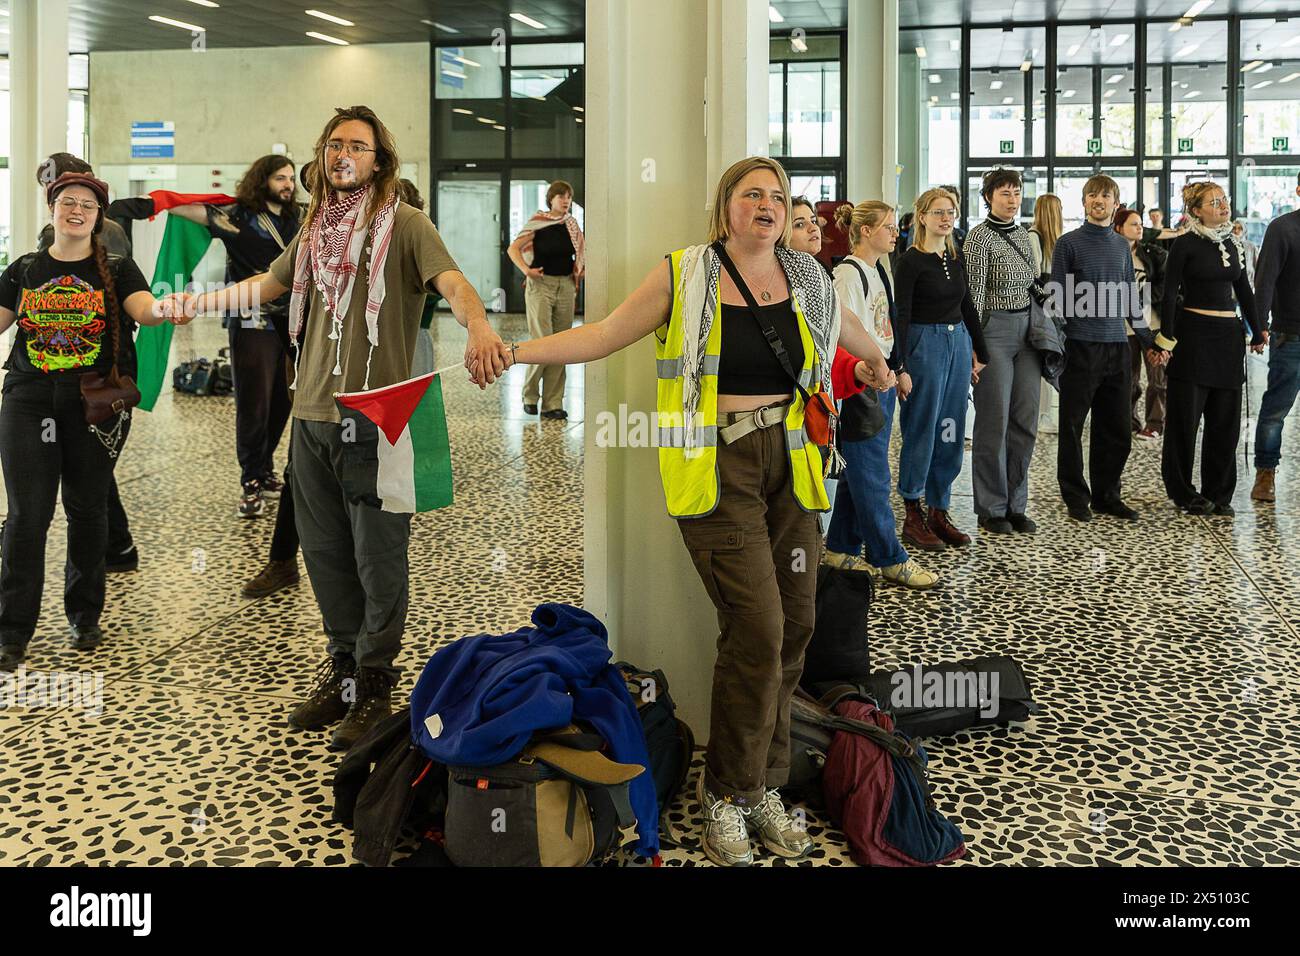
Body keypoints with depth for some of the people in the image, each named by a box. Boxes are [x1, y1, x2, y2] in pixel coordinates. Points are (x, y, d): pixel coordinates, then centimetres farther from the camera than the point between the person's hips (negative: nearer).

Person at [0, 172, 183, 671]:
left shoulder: (116, 269, 3)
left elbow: (142, 308, -15)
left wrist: (161, 309, -37)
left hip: (95, 404, -1)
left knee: (86, 509, 8)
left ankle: (84, 616, 25)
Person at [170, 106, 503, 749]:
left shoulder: (404, 225, -5)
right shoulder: (315, 229, 15)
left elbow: (452, 283, -21)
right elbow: (267, 285, 30)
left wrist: (479, 325, -42)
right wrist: (197, 302, 33)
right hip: (312, 414, 6)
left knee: (378, 559, 1)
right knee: (324, 552, 13)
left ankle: (374, 684, 16)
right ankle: (344, 666, 28)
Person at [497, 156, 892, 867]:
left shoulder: (806, 278, 12)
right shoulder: (684, 278, -1)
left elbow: (847, 326, 33)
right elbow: (602, 336, -1)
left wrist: (878, 363, 50)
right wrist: (517, 350, -12)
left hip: (788, 463, 5)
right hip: (716, 468, -5)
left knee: (794, 626, 2)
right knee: (757, 627, -13)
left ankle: (764, 786, 18)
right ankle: (727, 795, 4)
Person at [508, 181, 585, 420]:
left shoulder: (573, 225, 9)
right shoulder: (537, 223, -5)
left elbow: (581, 252, 24)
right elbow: (513, 249, -6)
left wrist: (579, 272, 8)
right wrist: (526, 270, -19)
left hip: (565, 287, 5)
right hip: (540, 286, -5)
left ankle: (553, 404, 9)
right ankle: (530, 395, 9)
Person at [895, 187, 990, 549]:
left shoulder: (956, 258, 11)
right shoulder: (911, 261, -9)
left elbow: (968, 307, 17)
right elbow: (901, 315, -13)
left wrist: (981, 353, 15)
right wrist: (902, 367, -19)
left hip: (958, 345, 7)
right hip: (924, 346, -7)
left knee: (952, 435, 9)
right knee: (922, 432, -1)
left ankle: (939, 512, 18)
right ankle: (913, 516, 8)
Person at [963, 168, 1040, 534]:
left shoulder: (1023, 235, 14)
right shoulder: (980, 235, -6)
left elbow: (1033, 285, 19)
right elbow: (975, 292, -11)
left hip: (1027, 328, 7)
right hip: (995, 328, -7)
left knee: (1026, 421, 6)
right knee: (994, 422, -3)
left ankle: (1015, 505, 16)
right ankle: (991, 509, 7)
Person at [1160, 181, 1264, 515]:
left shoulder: (1233, 244, 12)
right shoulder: (1185, 244, -5)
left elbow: (1244, 292, 17)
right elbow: (1169, 293, -8)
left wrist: (1257, 332, 15)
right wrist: (1166, 338, -14)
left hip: (1229, 336, 6)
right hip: (1193, 334, -6)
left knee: (1226, 419, 7)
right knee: (1185, 417, 0)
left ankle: (1218, 493, 15)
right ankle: (1183, 492, 11)